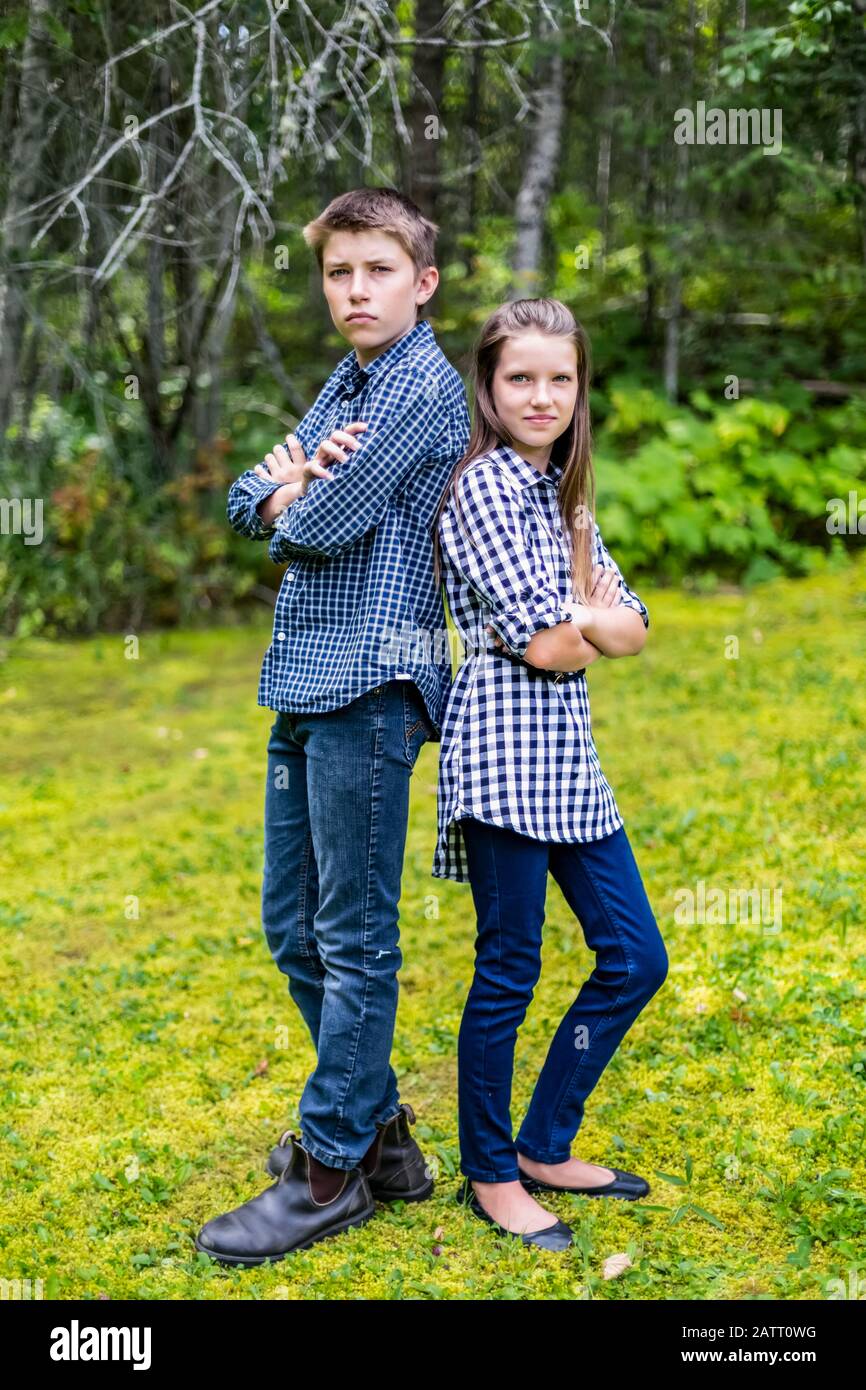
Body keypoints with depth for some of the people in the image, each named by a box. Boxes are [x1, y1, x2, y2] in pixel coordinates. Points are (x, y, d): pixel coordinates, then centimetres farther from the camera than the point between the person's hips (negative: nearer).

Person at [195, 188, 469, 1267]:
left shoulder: (424, 387, -10)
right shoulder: (347, 381, 19)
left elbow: (323, 522, -16)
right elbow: (247, 500, 15)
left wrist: (292, 494, 6)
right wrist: (289, 489, -7)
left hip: (368, 683, -10)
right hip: (306, 682, 10)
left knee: (353, 937, -1)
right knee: (294, 927, 14)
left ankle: (332, 1170, 10)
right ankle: (377, 1126, 27)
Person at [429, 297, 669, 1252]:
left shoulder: (563, 492, 17)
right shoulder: (485, 485, -10)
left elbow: (635, 630, 12)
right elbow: (544, 647, -16)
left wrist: (582, 618, -8)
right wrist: (592, 620, 4)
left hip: (566, 753, 9)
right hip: (504, 746, -9)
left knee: (636, 958, 11)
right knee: (508, 970, 0)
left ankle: (545, 1147, 24)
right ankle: (489, 1174, 18)